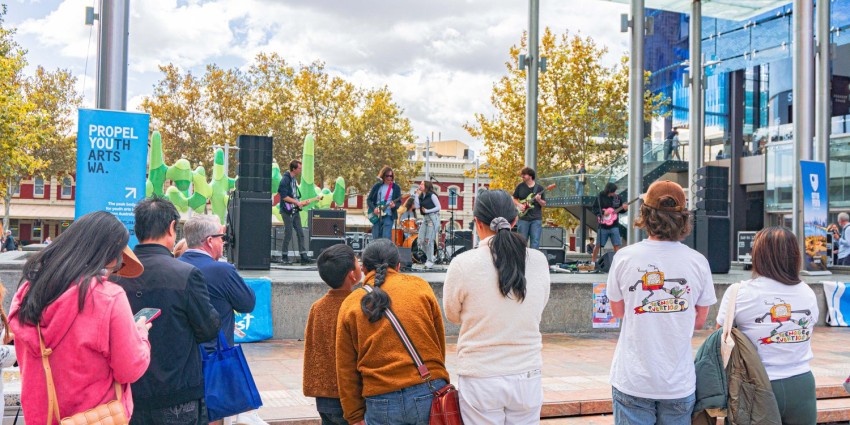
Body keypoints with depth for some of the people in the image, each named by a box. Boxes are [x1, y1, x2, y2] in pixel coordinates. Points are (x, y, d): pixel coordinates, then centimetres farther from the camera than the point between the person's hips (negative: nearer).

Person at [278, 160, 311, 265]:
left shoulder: (294, 179, 14)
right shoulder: (285, 179, -13)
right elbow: (284, 197, -19)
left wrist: (301, 203, 9)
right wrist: (297, 202, -17)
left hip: (295, 210, 9)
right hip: (287, 210, -9)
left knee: (300, 233, 6)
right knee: (288, 234, -4)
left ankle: (303, 256, 7)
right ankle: (285, 257, 6)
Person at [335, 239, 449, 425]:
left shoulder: (350, 304, 8)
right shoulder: (420, 286, 7)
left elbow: (346, 368, 8)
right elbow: (439, 342, 12)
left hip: (381, 404, 0)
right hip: (429, 393, 0)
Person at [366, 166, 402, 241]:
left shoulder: (396, 188, 4)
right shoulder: (377, 186, 8)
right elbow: (369, 199, 10)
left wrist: (394, 205, -20)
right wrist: (374, 208, -8)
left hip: (388, 216, -2)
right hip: (376, 216, 2)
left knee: (386, 239, -12)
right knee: (375, 239, 4)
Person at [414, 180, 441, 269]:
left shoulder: (432, 195, -5)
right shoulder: (421, 196, 14)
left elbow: (438, 207, -7)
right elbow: (417, 206, 4)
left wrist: (427, 211, -13)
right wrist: (417, 195, 2)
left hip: (433, 218, -7)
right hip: (425, 219, 7)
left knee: (429, 240, -10)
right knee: (421, 240, 0)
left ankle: (430, 261, -4)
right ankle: (429, 256, 17)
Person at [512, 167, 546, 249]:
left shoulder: (539, 188, 3)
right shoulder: (520, 186, 7)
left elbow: (544, 204, 5)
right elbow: (514, 199, 14)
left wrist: (539, 200, -16)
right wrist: (519, 205, -5)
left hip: (536, 218, -1)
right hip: (523, 218, 1)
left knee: (535, 242, -3)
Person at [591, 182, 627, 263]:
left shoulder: (617, 197, 3)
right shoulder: (600, 197, -6)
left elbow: (620, 209, 13)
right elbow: (594, 208, -4)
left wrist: (624, 208, -9)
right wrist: (603, 213, -18)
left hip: (614, 225, 2)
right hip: (603, 226, -2)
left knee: (617, 245, -4)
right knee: (598, 245, 2)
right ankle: (593, 261, 17)